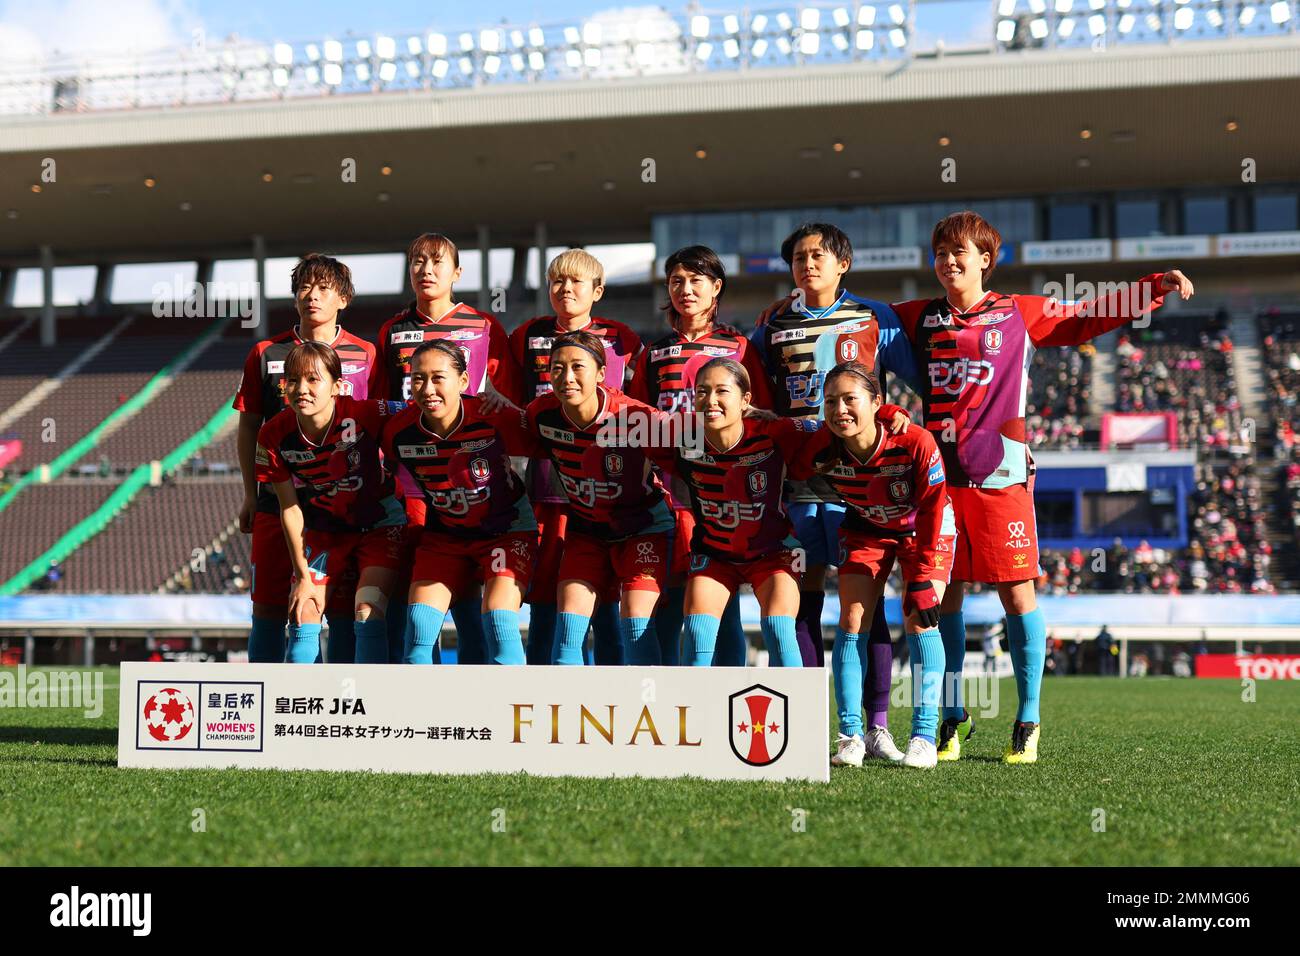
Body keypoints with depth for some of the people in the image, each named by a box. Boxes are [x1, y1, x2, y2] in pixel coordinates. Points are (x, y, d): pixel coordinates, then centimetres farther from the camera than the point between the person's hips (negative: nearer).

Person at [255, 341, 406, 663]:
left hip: (379, 524, -3)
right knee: (303, 615, -2)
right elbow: (290, 508, -8)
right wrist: (303, 575, -7)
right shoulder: (275, 435, -18)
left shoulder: (365, 413, -29)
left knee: (369, 614, -15)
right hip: (323, 530, 3)